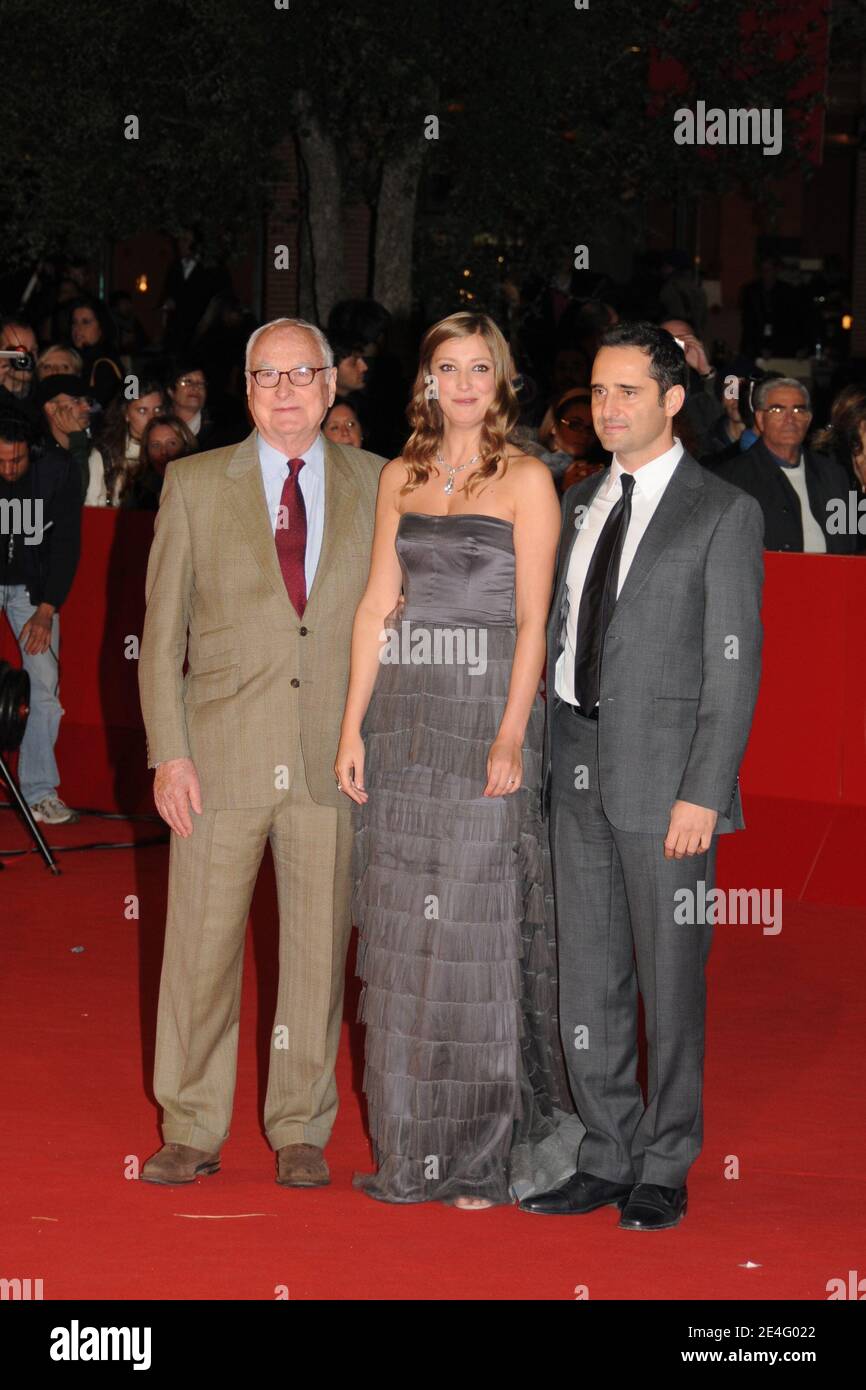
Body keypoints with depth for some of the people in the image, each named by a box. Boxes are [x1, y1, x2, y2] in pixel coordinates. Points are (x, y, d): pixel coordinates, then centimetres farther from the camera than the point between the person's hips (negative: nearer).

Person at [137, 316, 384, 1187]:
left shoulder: (377, 487, 7)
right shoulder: (195, 485, 5)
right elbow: (161, 631, 4)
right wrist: (167, 752, -4)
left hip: (336, 758, 1)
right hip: (221, 756, -1)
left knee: (318, 948, 6)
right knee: (200, 946, 2)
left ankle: (300, 1131, 18)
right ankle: (192, 1131, 15)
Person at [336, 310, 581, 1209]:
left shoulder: (526, 481, -1)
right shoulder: (401, 477, 13)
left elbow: (532, 619, -7)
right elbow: (377, 606, 10)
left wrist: (510, 733, -16)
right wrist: (353, 726, 3)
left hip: (486, 711, -5)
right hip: (403, 713, 5)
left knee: (478, 926, -4)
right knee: (402, 933, 5)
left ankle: (484, 1154, 4)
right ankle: (412, 1149, 14)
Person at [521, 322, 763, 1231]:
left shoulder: (722, 514, -5)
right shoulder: (578, 504, 14)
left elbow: (734, 663, -9)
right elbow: (559, 634, 15)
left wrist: (702, 792, -15)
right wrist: (542, 756, 8)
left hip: (664, 778, -6)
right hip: (577, 770, 6)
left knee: (671, 983, 2)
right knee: (587, 982, 10)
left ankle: (664, 1170, 12)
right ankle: (606, 1159, 20)